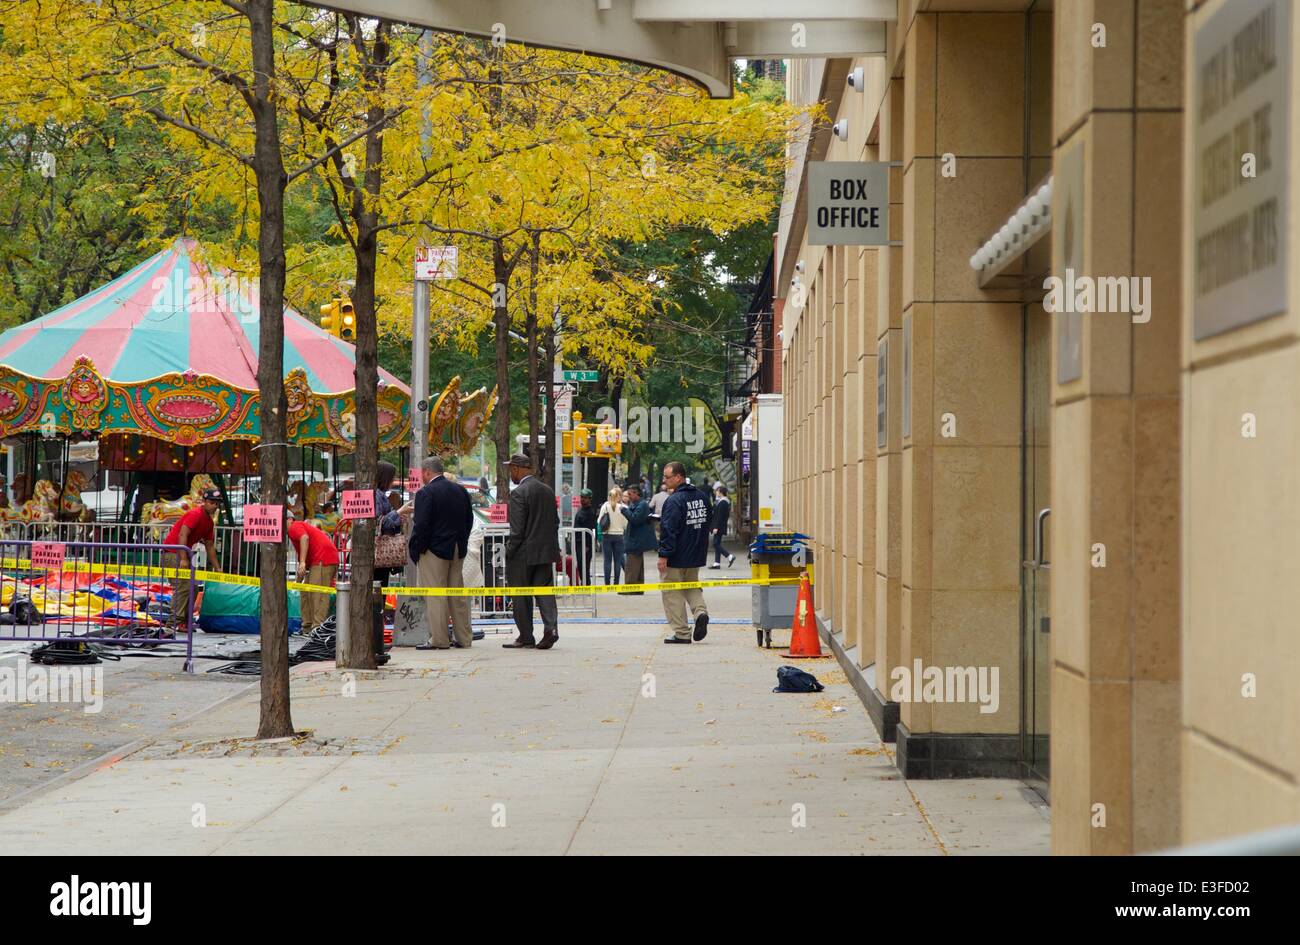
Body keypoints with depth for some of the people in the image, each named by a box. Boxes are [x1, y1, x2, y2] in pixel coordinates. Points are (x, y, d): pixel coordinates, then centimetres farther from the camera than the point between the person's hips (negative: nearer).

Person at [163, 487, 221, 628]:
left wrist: (217, 568, 17)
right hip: (173, 552, -10)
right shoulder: (196, 514, -16)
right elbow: (182, 535, -25)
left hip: (183, 553, 10)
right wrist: (183, 559, -31)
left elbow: (209, 547, 19)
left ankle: (185, 621, 14)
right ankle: (175, 621, -18)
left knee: (191, 588, 9)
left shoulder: (209, 521, 13)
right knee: (182, 587, -17)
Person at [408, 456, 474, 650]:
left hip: (435, 550, -7)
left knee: (436, 597, -3)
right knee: (458, 595, 12)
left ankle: (439, 639, -3)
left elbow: (421, 525, -17)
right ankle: (464, 637, 16)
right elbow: (469, 520, 14)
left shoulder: (426, 493, -13)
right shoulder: (461, 490, 9)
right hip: (458, 550, 7)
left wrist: (415, 551, -9)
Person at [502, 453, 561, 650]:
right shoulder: (547, 490, 8)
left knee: (521, 597, 3)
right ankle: (551, 626, -11)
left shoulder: (518, 493, -15)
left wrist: (509, 552, -9)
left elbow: (517, 529, -17)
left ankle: (526, 638, 8)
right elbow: (555, 522, 12)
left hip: (524, 553, -6)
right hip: (545, 551, 6)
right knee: (544, 590, 7)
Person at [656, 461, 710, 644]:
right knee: (692, 587, 23)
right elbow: (707, 524, 17)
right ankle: (701, 612, -4)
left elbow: (669, 530, -22)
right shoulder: (701, 497, 7)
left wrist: (663, 555, -19)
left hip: (676, 558, -8)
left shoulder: (674, 500, -19)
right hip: (697, 555, 8)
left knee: (673, 594, 3)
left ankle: (681, 633, 3)